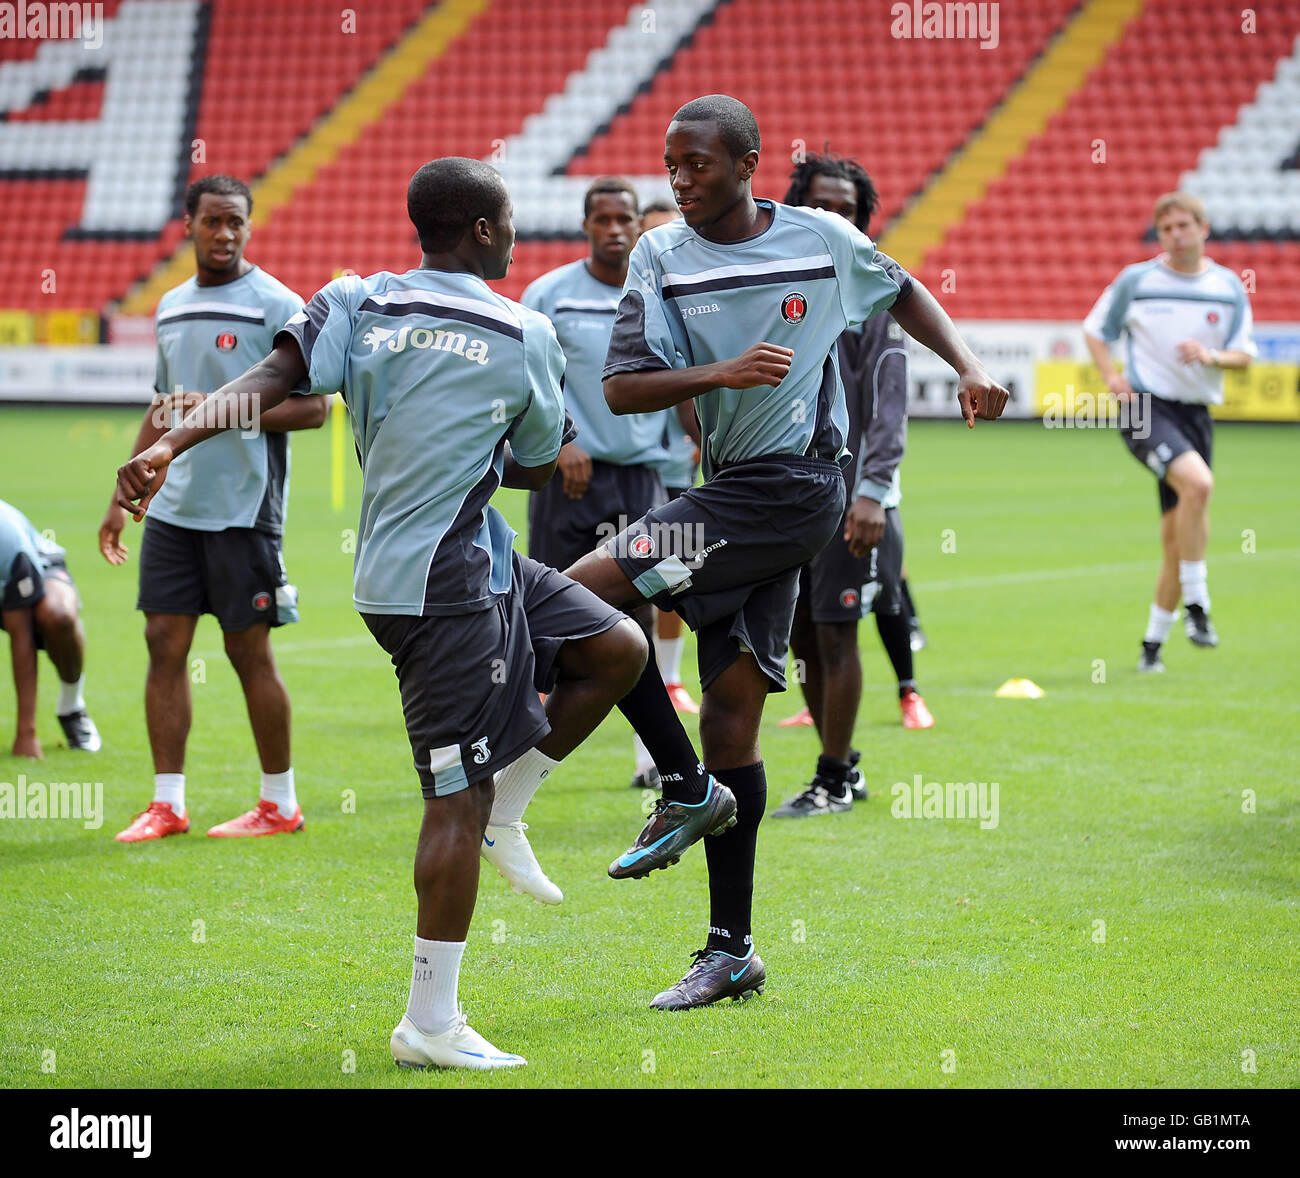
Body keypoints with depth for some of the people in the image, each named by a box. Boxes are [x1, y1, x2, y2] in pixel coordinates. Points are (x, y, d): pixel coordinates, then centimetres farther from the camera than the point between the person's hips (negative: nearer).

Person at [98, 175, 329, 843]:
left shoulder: (277, 306, -7)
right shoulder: (172, 307, 14)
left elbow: (312, 407, -11)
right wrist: (121, 498, 21)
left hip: (243, 510, -6)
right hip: (174, 505, 6)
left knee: (249, 650, -1)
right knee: (165, 643, 3)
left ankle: (279, 805, 11)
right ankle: (167, 804, 8)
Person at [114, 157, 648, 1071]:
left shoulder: (354, 305, 6)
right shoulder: (526, 336, -6)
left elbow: (269, 382, -11)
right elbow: (537, 469, 8)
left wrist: (172, 442, -19)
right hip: (447, 585, -8)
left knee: (618, 647, 15)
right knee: (460, 795, -4)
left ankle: (500, 822, 19)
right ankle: (430, 1024, -2)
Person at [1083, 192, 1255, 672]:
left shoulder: (1229, 287, 8)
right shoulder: (1136, 280, 1)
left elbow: (1245, 355, 9)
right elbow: (1095, 330, 12)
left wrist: (1211, 356, -13)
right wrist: (1112, 376, -6)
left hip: (1196, 414, 4)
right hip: (1145, 407, -4)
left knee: (1177, 536, 5)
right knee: (1198, 483, -31)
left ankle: (1153, 641, 18)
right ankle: (1195, 605, -20)